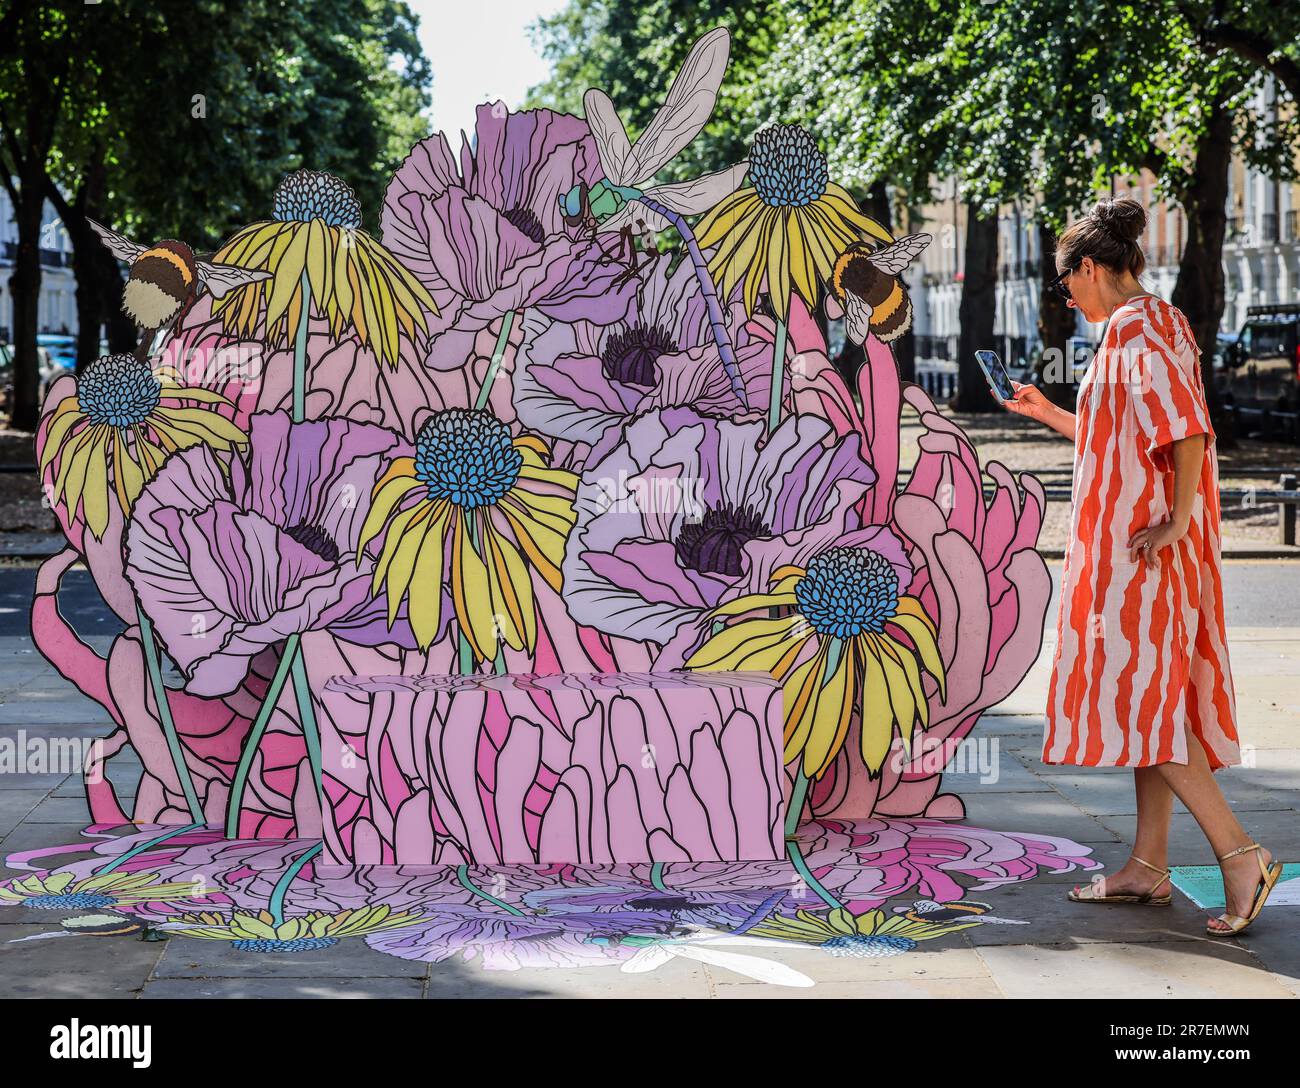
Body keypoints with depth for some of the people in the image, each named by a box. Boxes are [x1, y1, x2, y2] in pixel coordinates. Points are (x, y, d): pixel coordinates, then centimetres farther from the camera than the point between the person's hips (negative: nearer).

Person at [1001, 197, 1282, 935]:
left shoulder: (1133, 326, -14)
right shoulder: (1158, 323, 17)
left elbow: (1187, 428, -24)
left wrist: (1176, 520, -23)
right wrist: (1050, 415, 28)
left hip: (1138, 546, -10)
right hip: (1144, 548, 10)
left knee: (1141, 697, -9)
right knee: (1155, 698, 10)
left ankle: (1241, 854, -11)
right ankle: (1149, 867, 15)